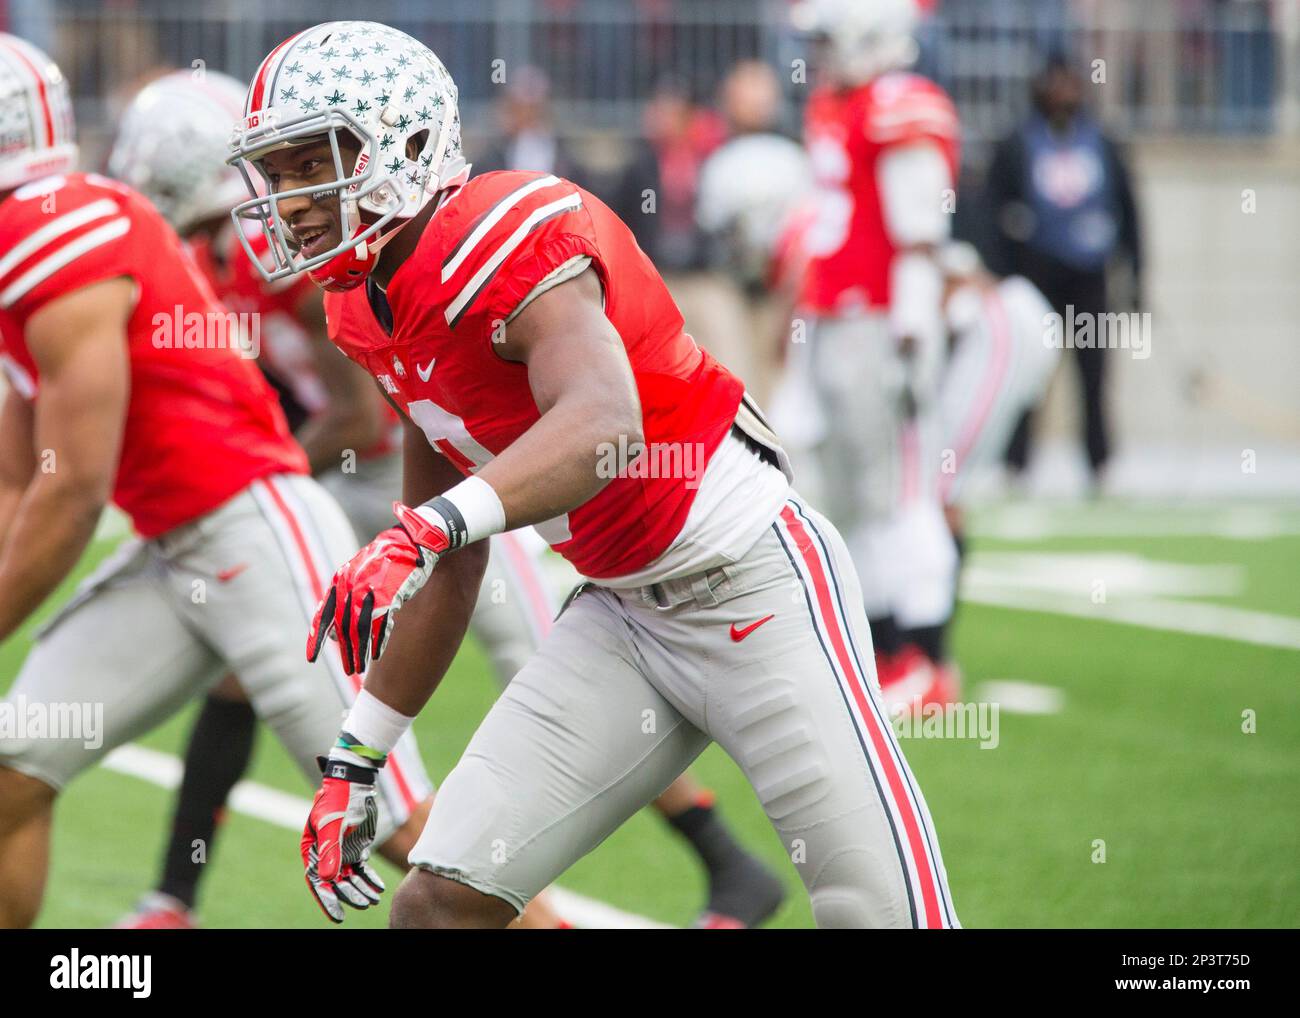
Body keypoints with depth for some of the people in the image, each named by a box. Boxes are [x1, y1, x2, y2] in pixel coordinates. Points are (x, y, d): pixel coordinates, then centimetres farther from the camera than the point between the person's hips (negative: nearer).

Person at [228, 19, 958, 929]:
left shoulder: (510, 233, -21)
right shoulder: (379, 315, 7)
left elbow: (605, 425, -41)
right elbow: (450, 572, 17)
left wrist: (422, 530, -54)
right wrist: (354, 763, 17)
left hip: (757, 580, -8)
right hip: (623, 613, 8)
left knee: (886, 909, -8)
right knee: (444, 902, -1)